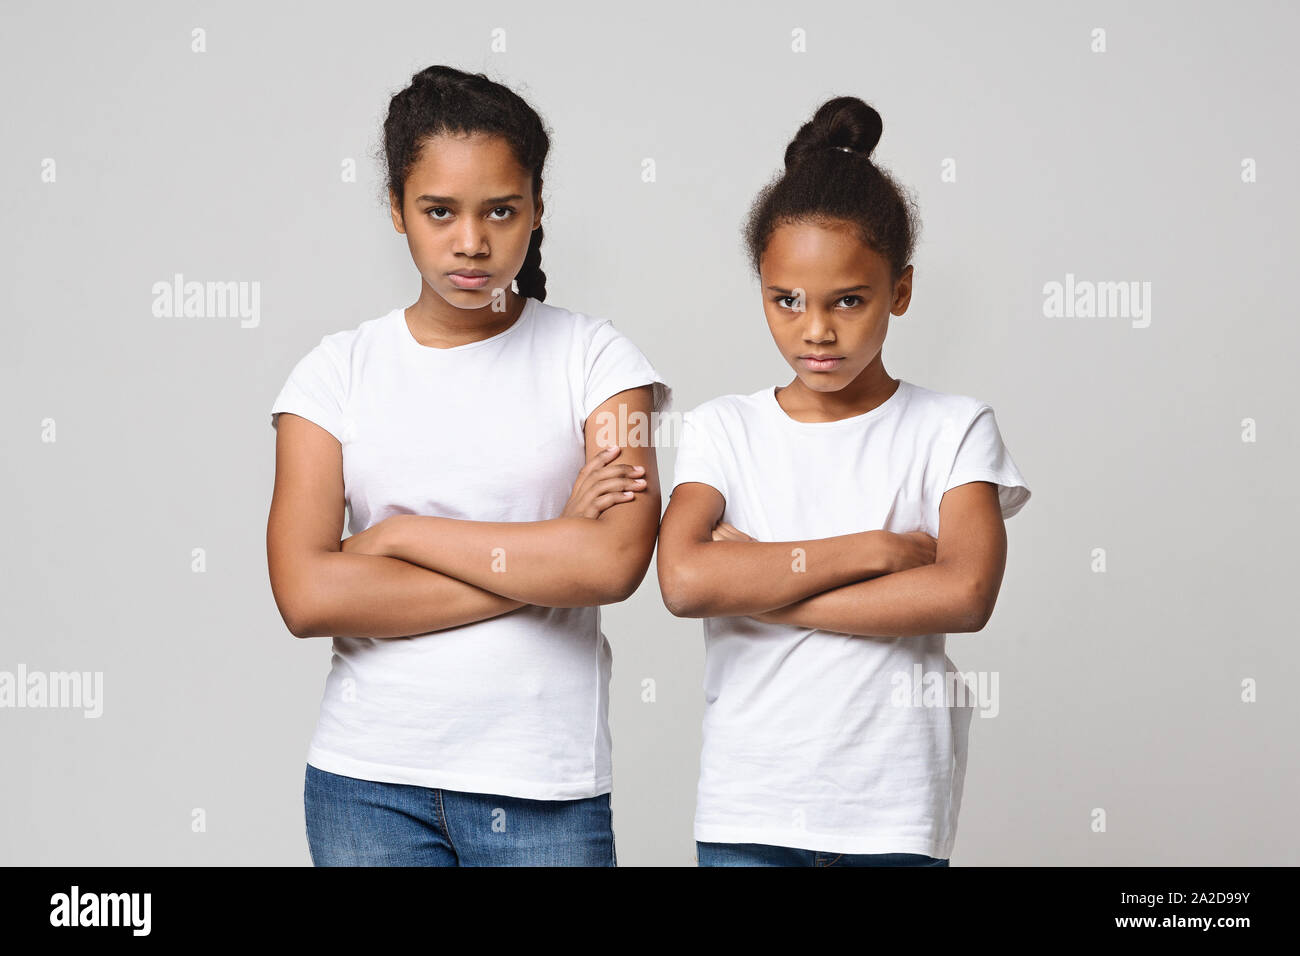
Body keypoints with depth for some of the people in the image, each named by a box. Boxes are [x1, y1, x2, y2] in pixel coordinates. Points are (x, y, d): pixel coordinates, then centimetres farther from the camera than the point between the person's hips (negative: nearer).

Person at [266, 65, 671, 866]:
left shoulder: (593, 358, 0)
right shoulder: (339, 371, 3)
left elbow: (616, 561, -14)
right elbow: (306, 595, -9)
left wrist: (398, 535, -9)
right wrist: (542, 560, -11)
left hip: (545, 787, -1)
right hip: (368, 783, 1)